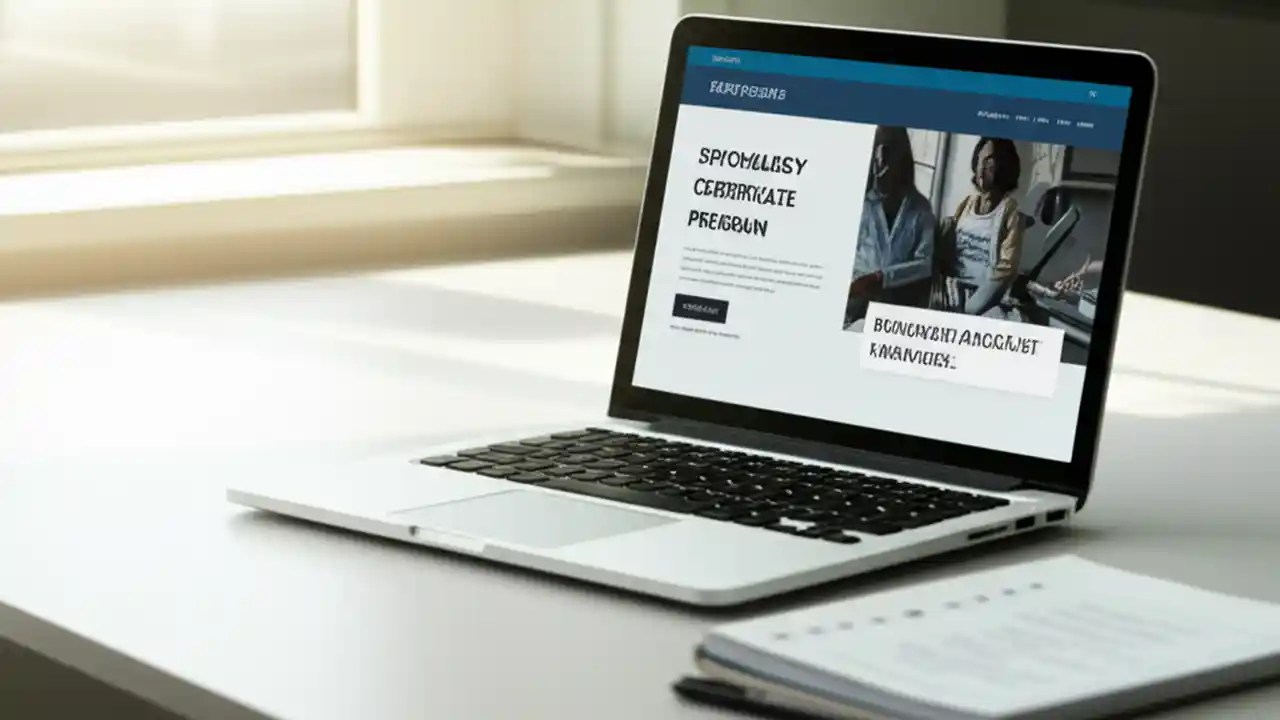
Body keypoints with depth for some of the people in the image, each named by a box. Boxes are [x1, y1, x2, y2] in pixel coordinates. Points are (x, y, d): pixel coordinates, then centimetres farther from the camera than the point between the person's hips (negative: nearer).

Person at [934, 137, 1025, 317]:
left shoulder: (1009, 210, -4)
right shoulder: (967, 203, 10)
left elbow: (1006, 269, -10)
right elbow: (943, 253, 11)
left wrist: (968, 310, -16)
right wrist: (939, 297, -5)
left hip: (984, 306, -4)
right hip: (950, 300, 4)